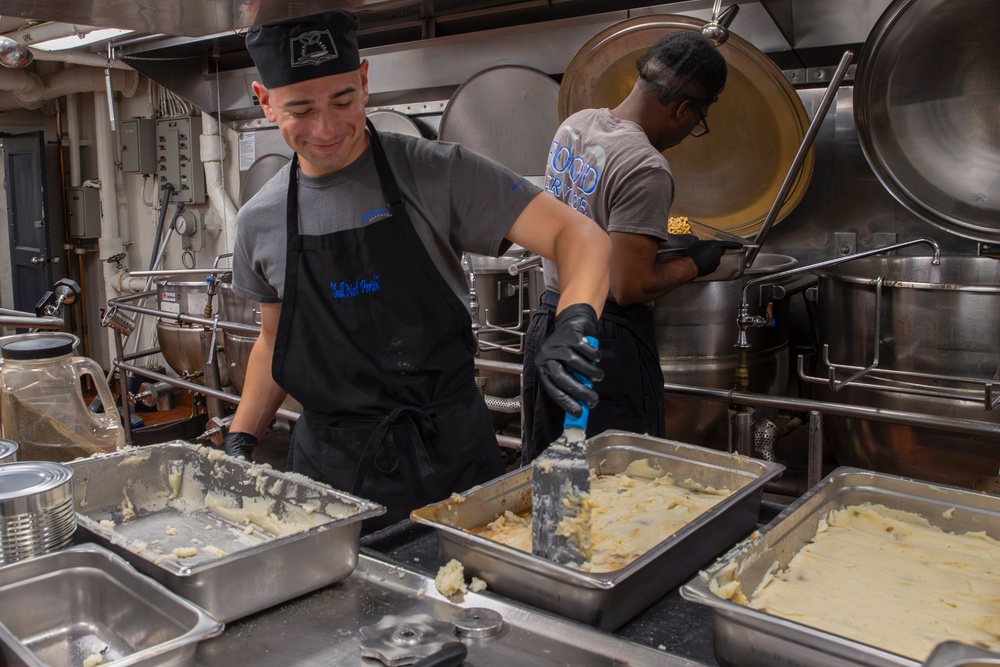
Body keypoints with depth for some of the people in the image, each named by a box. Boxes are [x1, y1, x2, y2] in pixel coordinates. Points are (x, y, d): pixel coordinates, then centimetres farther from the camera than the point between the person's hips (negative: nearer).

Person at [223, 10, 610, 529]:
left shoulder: (436, 174, -9)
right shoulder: (260, 222, 4)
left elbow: (578, 236, -13)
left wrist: (575, 322, -32)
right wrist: (240, 438, 5)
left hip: (449, 457, -2)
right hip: (328, 467, 3)